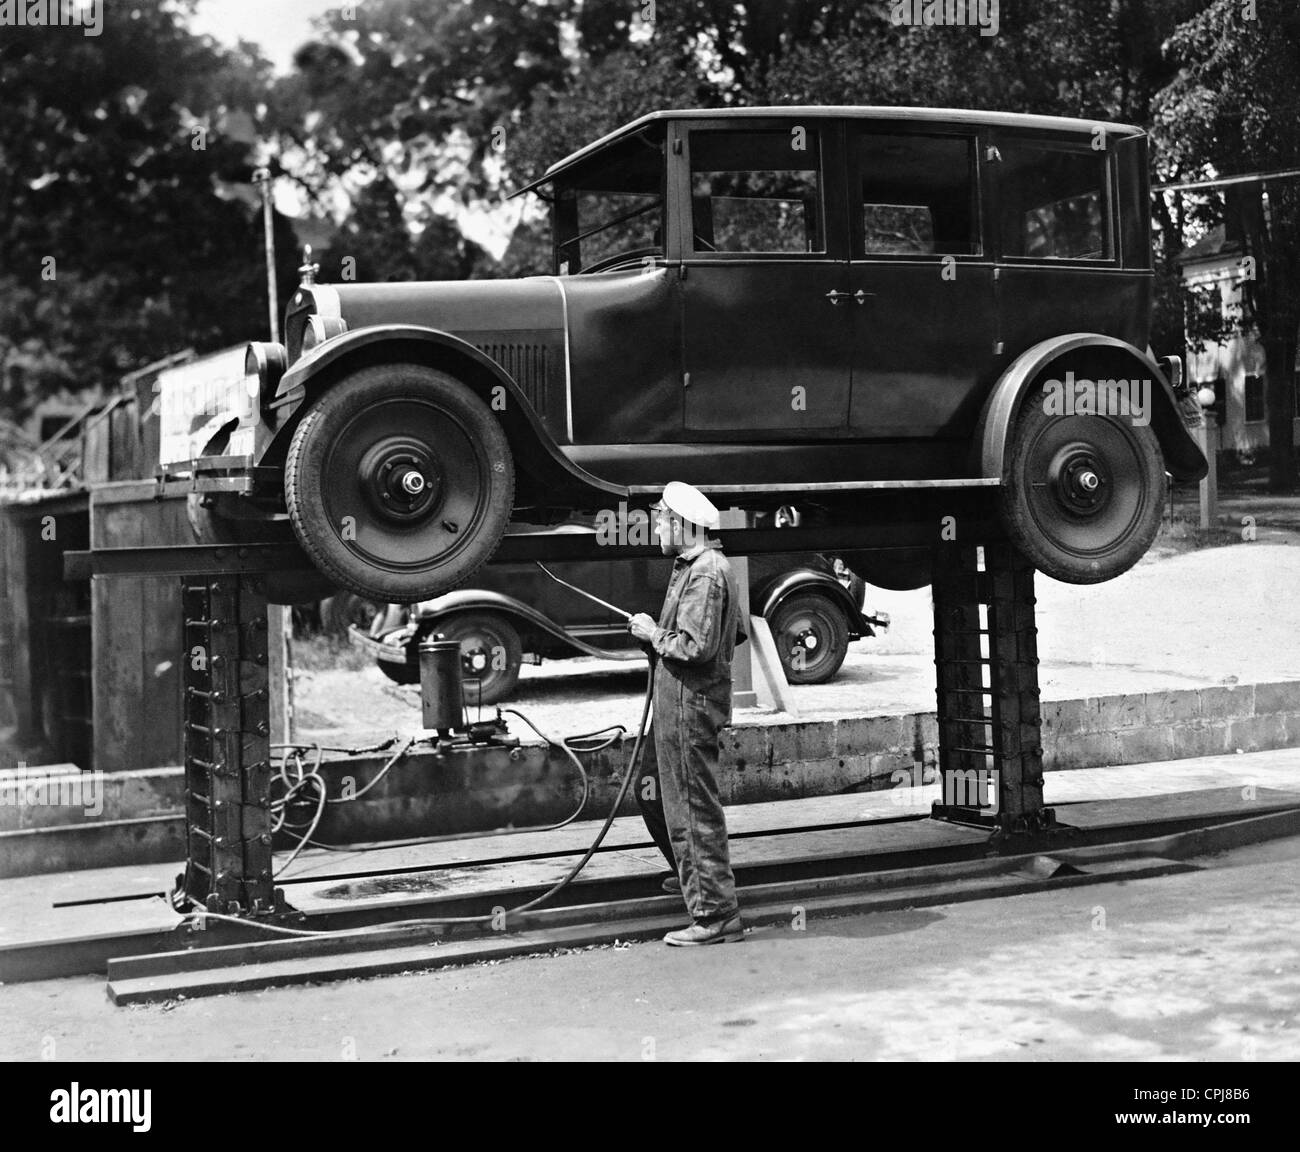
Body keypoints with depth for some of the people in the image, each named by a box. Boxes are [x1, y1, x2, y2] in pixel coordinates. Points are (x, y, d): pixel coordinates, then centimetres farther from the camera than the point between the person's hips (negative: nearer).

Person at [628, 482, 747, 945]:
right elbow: (737, 634, 22)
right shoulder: (695, 566, 15)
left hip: (690, 707, -11)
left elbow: (696, 646, -27)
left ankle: (717, 916, 1)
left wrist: (653, 634, -11)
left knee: (694, 810, -5)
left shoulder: (704, 574, -18)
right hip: (675, 704, 11)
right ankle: (694, 876, 38)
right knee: (652, 790, 22)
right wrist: (658, 632, 16)